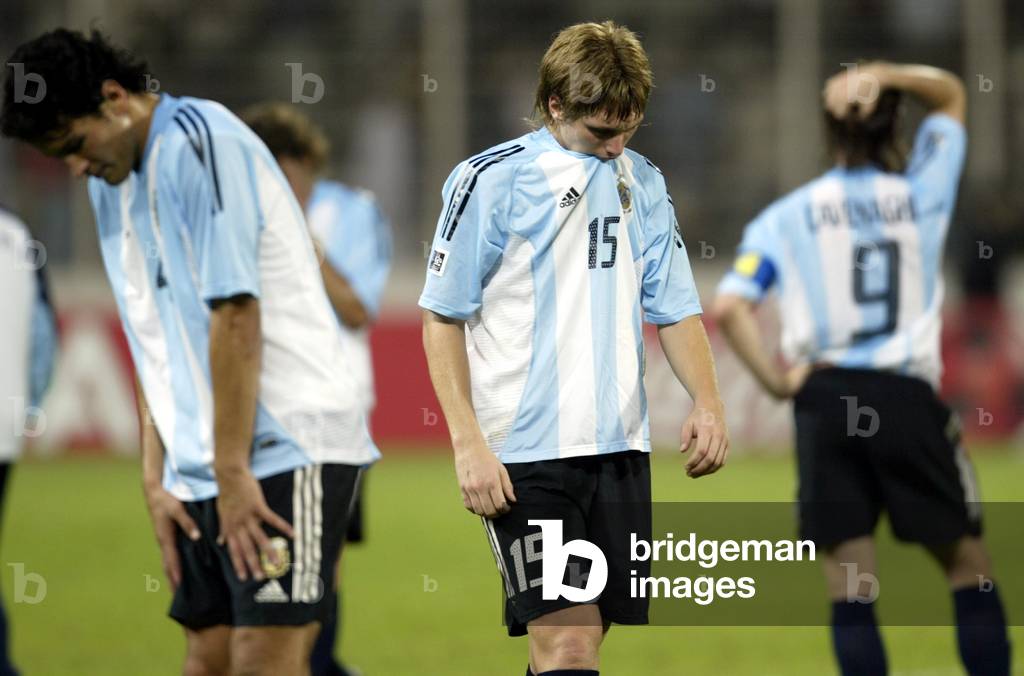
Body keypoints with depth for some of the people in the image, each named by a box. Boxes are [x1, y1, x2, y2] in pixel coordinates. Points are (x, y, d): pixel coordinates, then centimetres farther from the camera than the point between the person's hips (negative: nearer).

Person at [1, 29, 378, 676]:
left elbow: (236, 317, -17)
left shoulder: (199, 143, -11)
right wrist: (156, 482, 10)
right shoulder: (114, 184, 17)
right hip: (202, 469, 8)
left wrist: (233, 472, -17)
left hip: (288, 450, -8)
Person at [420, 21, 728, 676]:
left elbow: (675, 309, 16)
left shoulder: (644, 183, 12)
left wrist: (708, 402, -2)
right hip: (526, 454, -5)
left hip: (620, 449, 5)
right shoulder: (492, 179, -5)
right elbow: (442, 317, -3)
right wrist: (468, 443, -11)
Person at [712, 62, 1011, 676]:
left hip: (826, 396, 0)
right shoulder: (922, 193, 6)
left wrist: (777, 380, -1)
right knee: (968, 561, 9)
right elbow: (951, 93, 21)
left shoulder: (786, 217, 4)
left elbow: (729, 308, -8)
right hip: (908, 395, 0)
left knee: (850, 579, 2)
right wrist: (884, 75, 4)